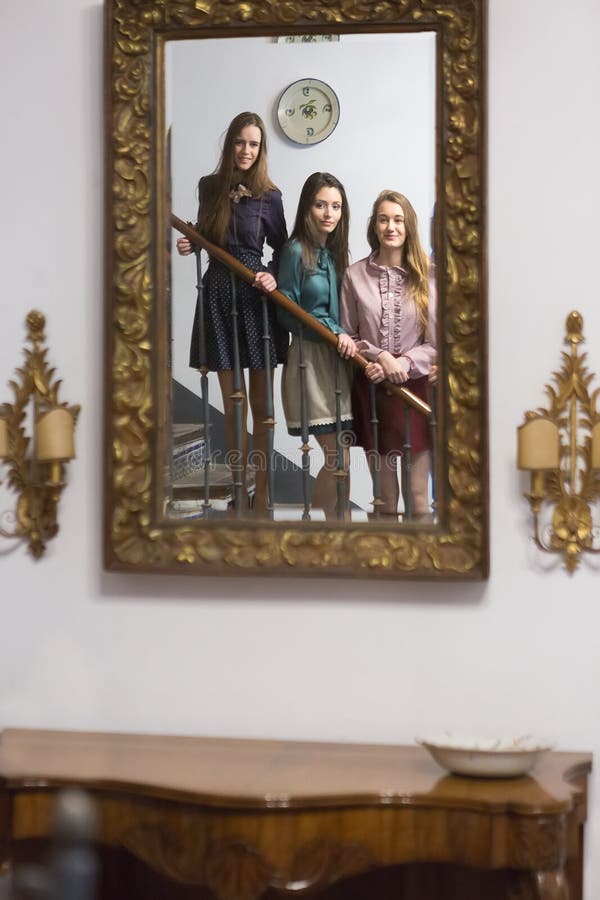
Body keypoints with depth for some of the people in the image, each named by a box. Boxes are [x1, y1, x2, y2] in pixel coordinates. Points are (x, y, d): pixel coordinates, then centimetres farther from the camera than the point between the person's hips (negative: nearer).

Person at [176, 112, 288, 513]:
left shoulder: (269, 196, -3)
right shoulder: (210, 187, 5)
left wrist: (274, 277, -15)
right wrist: (189, 244, -3)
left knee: (260, 403, 1)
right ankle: (241, 487, 14)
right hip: (218, 294, 3)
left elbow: (282, 249, 4)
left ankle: (261, 492, 7)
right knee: (232, 403, 6)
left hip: (257, 298, -2)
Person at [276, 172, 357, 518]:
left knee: (336, 457, 6)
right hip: (310, 358, -7)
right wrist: (334, 332, -15)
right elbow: (287, 312, -10)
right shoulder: (296, 251, -9)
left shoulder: (335, 251, 13)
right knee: (338, 457, -9)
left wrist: (346, 338, 4)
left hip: (338, 359, 7)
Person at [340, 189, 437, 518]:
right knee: (385, 499, 9)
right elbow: (347, 336, 5)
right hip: (371, 391, 1)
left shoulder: (426, 276, -2)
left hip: (415, 389, -1)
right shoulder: (355, 275, 1)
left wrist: (401, 364, -15)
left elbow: (436, 342, -2)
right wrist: (378, 357, -11)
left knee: (418, 498, 1)